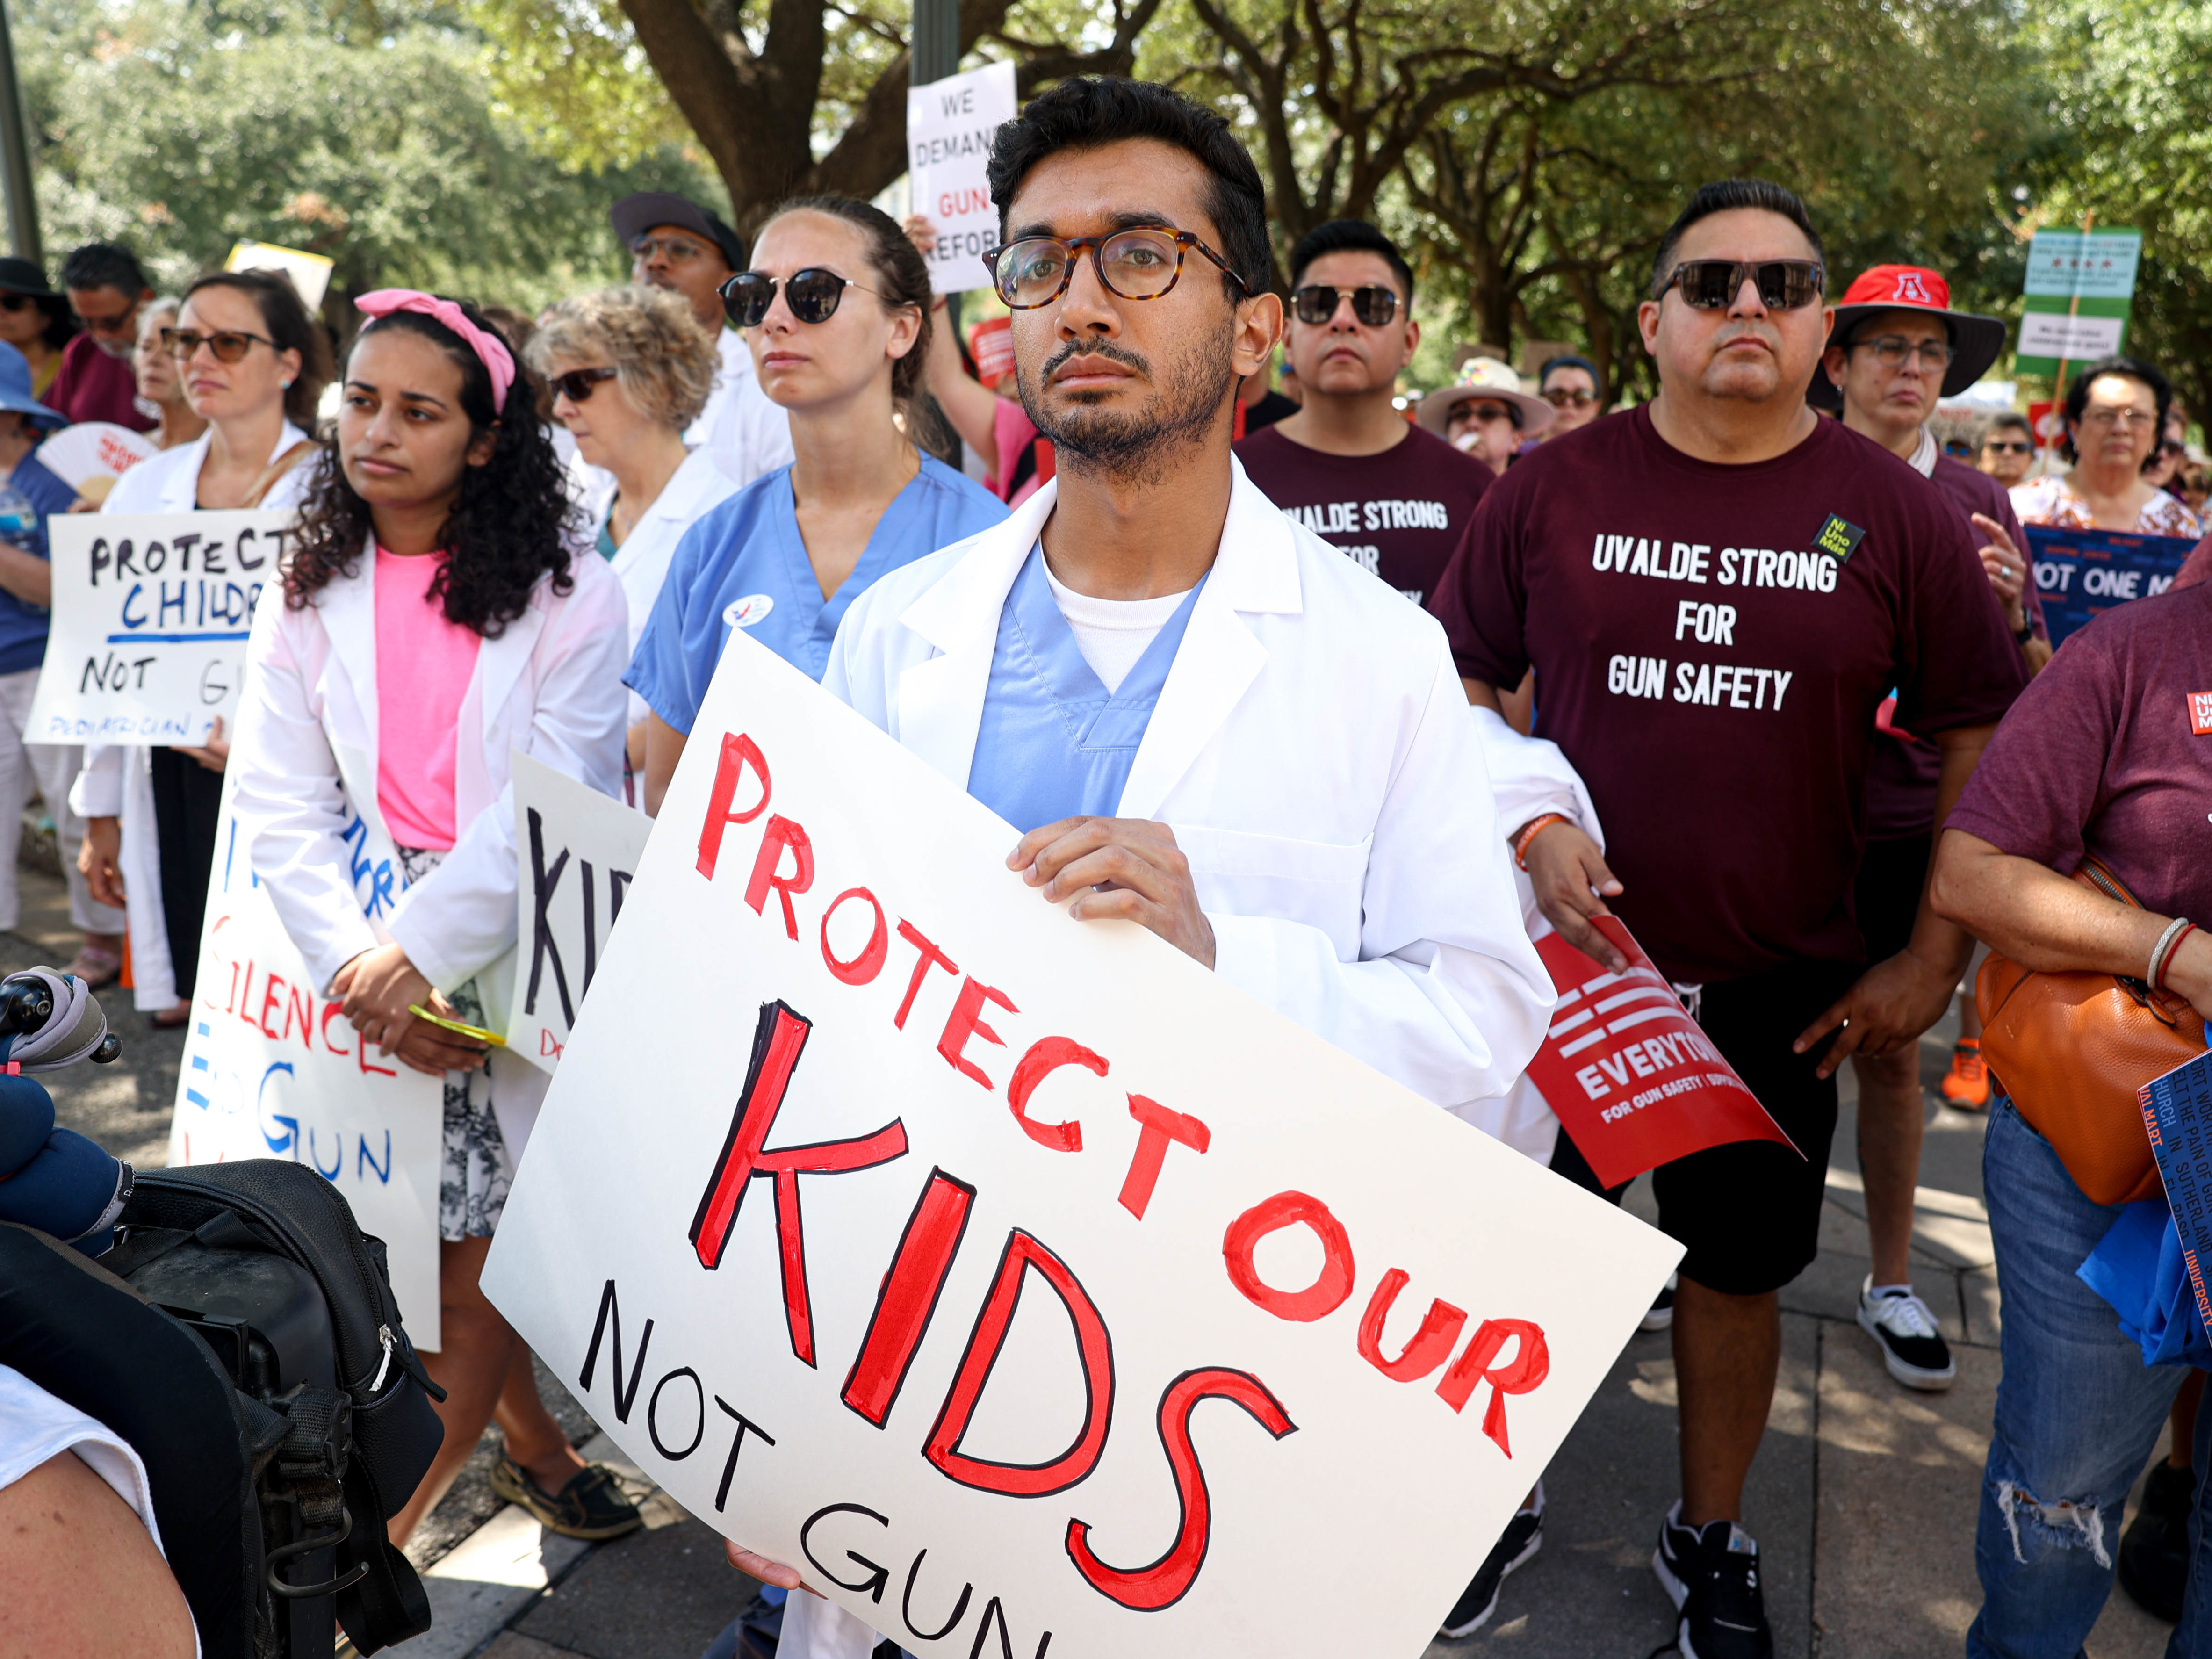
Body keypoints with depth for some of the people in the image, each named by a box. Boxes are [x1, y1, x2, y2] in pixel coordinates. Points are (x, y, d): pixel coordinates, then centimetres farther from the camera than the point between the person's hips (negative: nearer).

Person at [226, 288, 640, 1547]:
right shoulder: (306, 597, 8)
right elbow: (282, 815, 2)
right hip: (371, 973, 3)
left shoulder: (566, 597, -5)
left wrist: (416, 956, -15)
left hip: (528, 969, -3)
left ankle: (384, 1534, 21)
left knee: (479, 1259, 3)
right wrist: (365, 972, -10)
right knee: (447, 1255, 9)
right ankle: (536, 1452, 32)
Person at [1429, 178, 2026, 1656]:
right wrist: (1532, 828, -13)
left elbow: (1986, 740, 2)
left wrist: (1933, 961, -2)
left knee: (1737, 1267, 15)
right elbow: (1460, 685, 4)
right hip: (1568, 953, 0)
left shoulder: (1896, 517, -3)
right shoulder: (1553, 491, -3)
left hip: (1780, 992, 1)